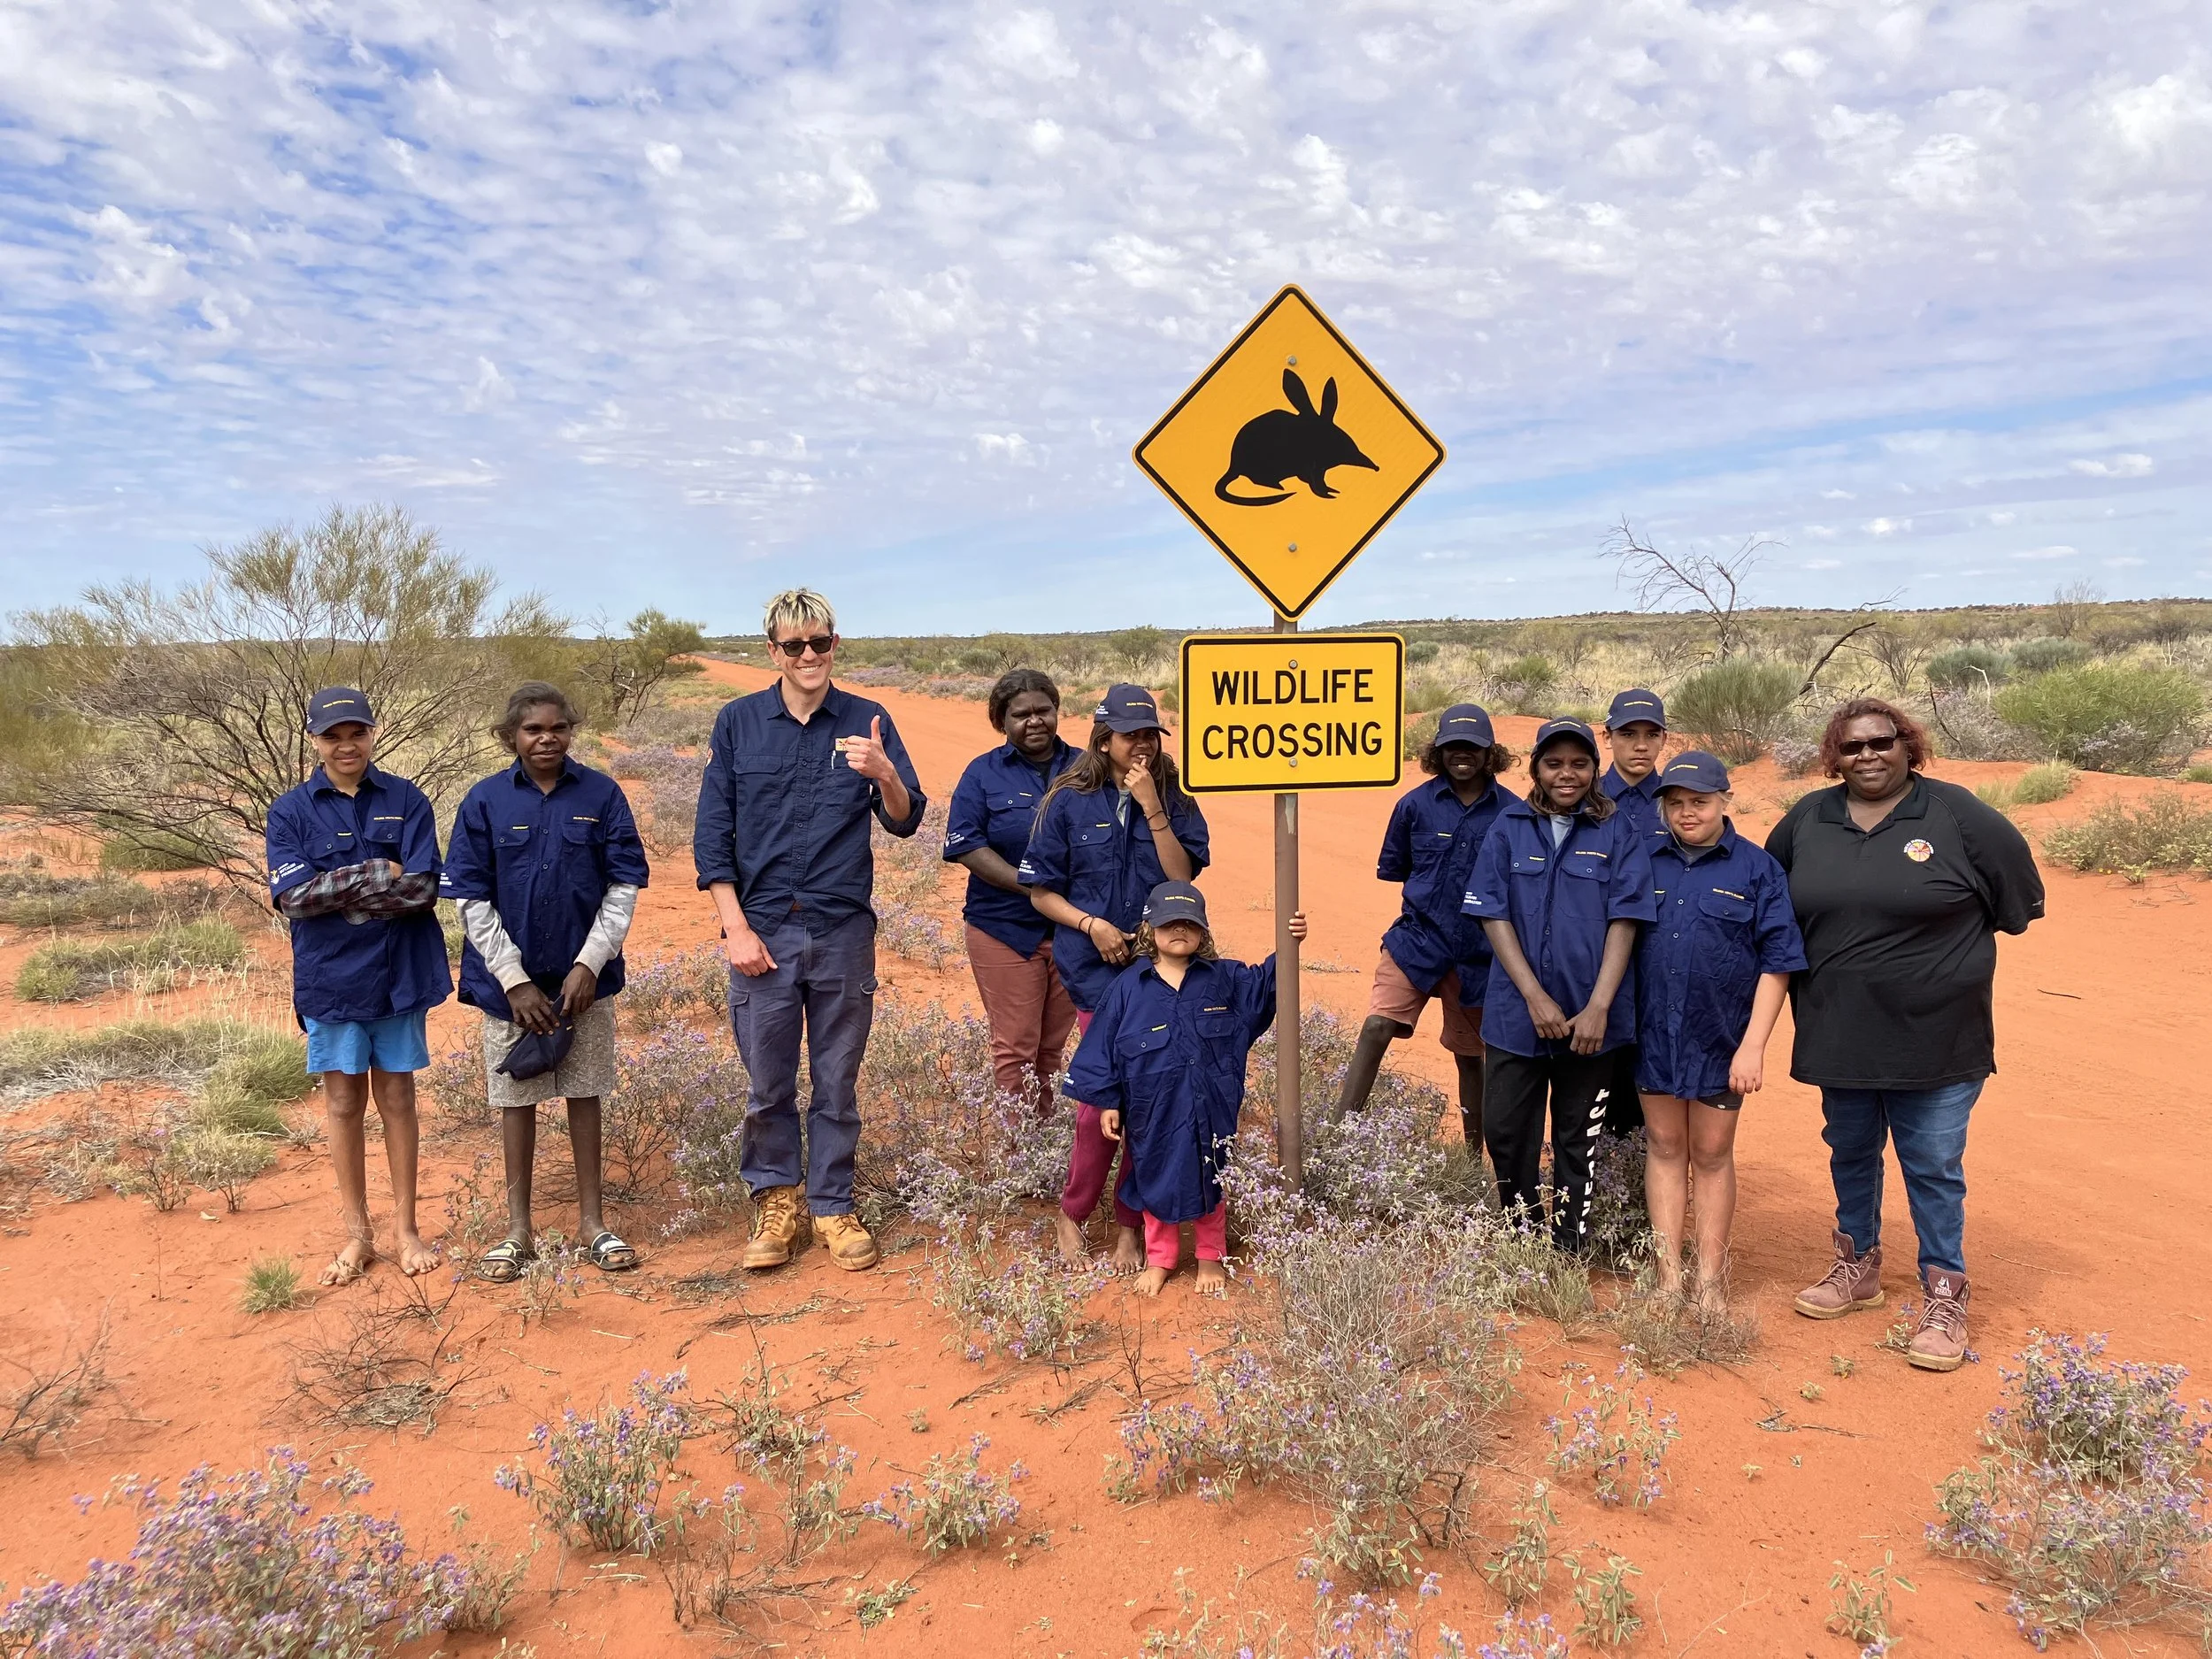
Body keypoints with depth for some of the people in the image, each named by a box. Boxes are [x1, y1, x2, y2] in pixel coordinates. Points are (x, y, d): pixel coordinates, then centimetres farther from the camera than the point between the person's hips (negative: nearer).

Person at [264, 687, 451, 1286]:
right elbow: (292, 896, -12)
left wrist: (334, 889, -14)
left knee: (397, 1097, 10)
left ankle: (406, 1228, 22)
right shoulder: (291, 811, 0)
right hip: (330, 978, 1)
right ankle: (357, 1235, 22)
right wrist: (378, 874, -15)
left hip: (399, 974, 0)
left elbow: (423, 889, -12)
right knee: (344, 1105, 9)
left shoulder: (406, 801, -2)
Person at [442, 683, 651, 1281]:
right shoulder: (485, 801, -4)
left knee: (584, 1093, 10)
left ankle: (591, 1219, 22)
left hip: (583, 978, 0)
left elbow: (624, 886, -3)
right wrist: (515, 981, -10)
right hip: (510, 981, 0)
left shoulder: (601, 795, -4)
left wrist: (589, 965, -10)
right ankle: (518, 1229, 22)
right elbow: (472, 901, -4)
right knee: (517, 1098, 10)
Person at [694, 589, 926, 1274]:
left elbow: (905, 822, -2)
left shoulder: (867, 723, 2)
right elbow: (712, 837, 1)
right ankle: (776, 1201, 25)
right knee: (768, 1083, 8)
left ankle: (833, 1206, 22)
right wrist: (736, 928, -6)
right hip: (763, 931, 0)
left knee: (838, 1082, 9)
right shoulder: (738, 723, 2)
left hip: (844, 933, 0)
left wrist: (884, 773, -23)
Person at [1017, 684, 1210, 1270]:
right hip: (1098, 970, -2)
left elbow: (1182, 877, -8)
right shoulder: (1070, 802, 0)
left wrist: (1151, 806, -13)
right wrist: (1090, 923, -11)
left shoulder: (1176, 803, 6)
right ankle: (1072, 1215, 16)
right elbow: (1042, 891, 3)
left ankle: (1130, 1224, 18)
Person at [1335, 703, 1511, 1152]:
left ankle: (1473, 1156, 30)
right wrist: (1430, 886, 8)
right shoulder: (1415, 804, -3)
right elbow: (1391, 867, 12)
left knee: (1470, 1055, 14)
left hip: (1477, 951, 0)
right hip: (1417, 938, 0)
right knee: (1377, 1027, -19)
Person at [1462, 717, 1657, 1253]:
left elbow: (1624, 922, -5)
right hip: (1515, 1011, 1)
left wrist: (1598, 1008, -14)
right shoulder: (1509, 828, 3)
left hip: (1590, 1019, -1)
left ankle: (1570, 1253, 24)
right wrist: (1536, 997, -11)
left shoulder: (1618, 834, 0)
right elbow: (1494, 915, -2)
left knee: (1577, 1139, 10)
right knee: (1503, 1128, 6)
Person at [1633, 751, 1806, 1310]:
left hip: (1721, 1039, -2)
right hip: (1653, 1033, 2)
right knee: (1664, 1147, 9)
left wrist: (1754, 1044, -11)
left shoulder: (1757, 868, -3)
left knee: (1711, 1154, 10)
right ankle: (1668, 1275, 17)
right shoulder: (1645, 864, 3)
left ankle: (1711, 1278, 21)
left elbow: (1776, 962, -5)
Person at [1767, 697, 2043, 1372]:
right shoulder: (1807, 820, 3)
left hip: (1935, 1037, -4)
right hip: (1839, 1034, 4)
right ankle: (1858, 1266, 36)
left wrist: (1951, 944, 5)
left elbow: (2019, 901, 0)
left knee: (1934, 1167, 4)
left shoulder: (1957, 815, -8)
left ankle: (1945, 1298, 17)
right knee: (1850, 1155, 18)